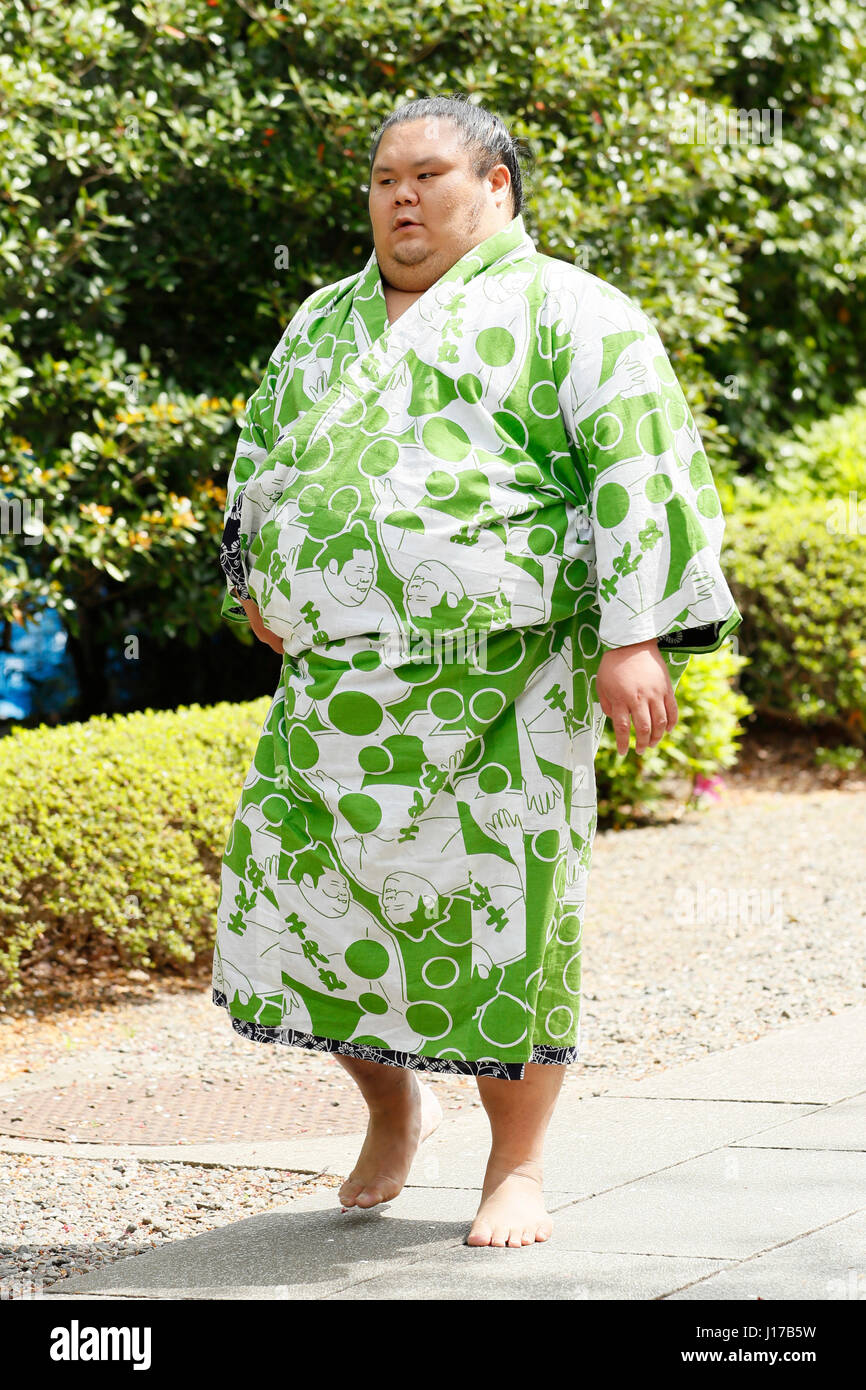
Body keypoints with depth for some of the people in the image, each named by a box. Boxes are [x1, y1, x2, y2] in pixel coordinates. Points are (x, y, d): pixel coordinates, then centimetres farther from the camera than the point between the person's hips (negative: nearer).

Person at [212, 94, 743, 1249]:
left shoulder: (568, 313, 1)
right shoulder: (320, 326, 20)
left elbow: (645, 472, -7)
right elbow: (257, 460, 34)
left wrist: (637, 635, -15)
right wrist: (255, 582, 22)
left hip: (505, 684, -5)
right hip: (336, 684, 6)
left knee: (506, 916, -3)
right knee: (310, 899, 3)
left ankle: (518, 1167, 13)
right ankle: (395, 1110, 28)